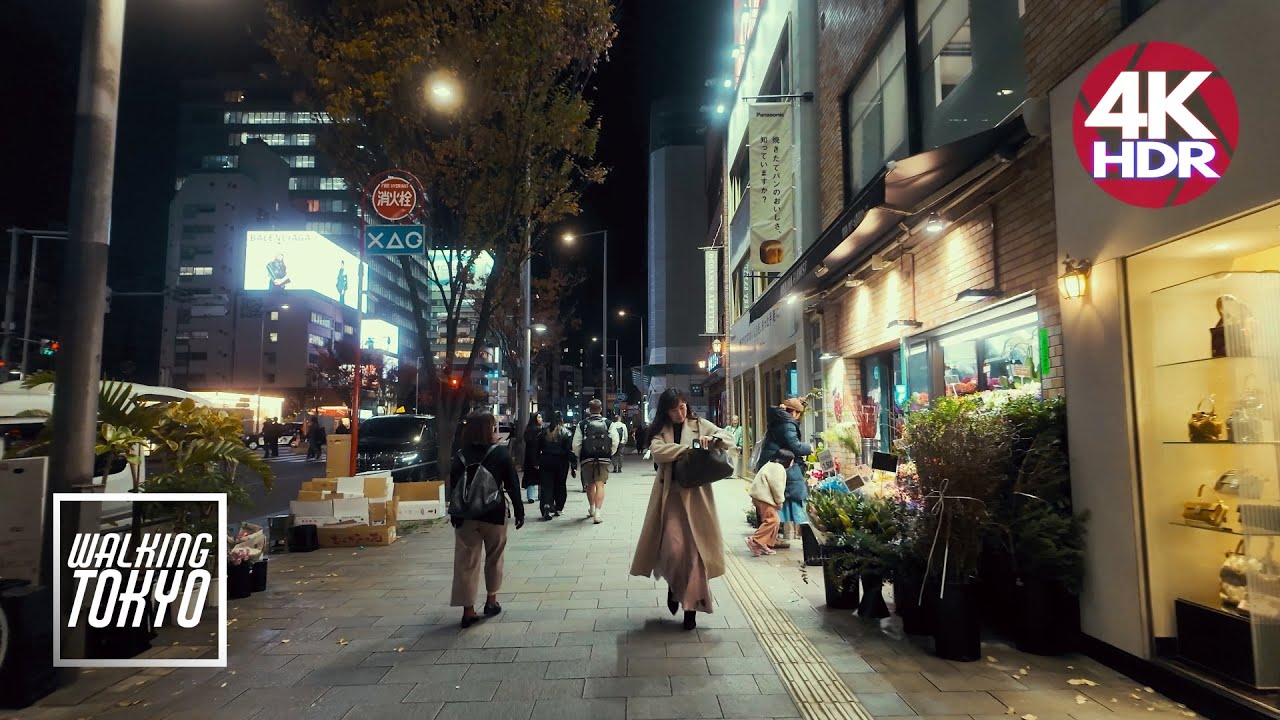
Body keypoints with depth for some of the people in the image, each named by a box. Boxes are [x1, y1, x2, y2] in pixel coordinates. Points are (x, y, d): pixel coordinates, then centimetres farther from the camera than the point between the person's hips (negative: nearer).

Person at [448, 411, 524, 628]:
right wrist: (519, 511, 1)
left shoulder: (460, 455, 1)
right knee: (494, 558, 17)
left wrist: (454, 514, 11)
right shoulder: (501, 453, -7)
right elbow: (512, 485, -6)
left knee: (466, 562, 4)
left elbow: (453, 486, 4)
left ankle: (468, 609, 3)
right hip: (494, 513, -2)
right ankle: (491, 600, 26)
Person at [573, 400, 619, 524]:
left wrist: (579, 456, 11)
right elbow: (615, 441, -8)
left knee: (590, 485, 17)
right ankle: (597, 513, -14)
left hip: (587, 459, 1)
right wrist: (610, 454, 7)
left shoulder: (582, 424, -3)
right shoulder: (608, 423, -2)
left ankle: (591, 509, 36)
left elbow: (576, 444, -6)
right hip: (603, 459, -1)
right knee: (600, 485, -2)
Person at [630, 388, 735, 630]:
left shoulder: (699, 425, 6)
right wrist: (689, 447, -20)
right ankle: (673, 586, 22)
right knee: (673, 548, -10)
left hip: (695, 494, 0)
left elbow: (729, 438, 3)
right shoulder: (660, 430, 5)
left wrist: (713, 439, -19)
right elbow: (657, 451, -14)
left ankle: (691, 605, 13)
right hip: (670, 494, 0)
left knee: (694, 550, 0)